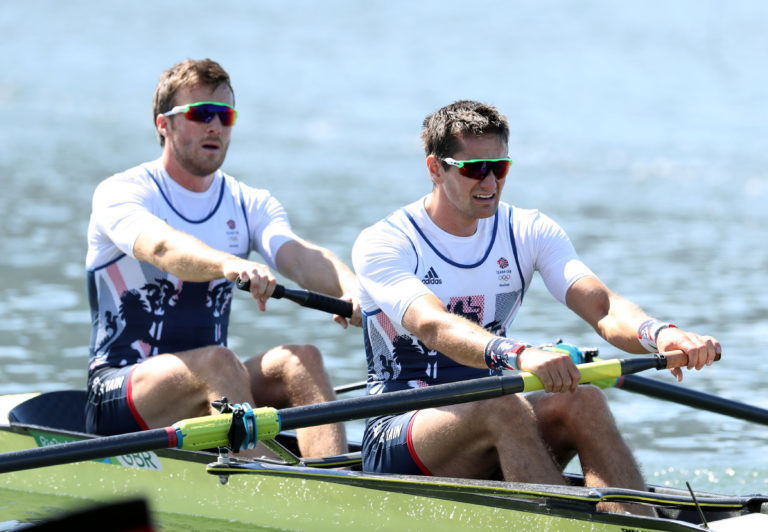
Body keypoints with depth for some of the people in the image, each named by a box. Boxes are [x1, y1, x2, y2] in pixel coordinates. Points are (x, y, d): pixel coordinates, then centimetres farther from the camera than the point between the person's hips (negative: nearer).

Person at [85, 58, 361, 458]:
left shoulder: (251, 204, 10)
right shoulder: (120, 193, -6)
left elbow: (299, 256, -12)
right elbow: (160, 246, -30)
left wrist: (350, 289, -36)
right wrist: (227, 264, -51)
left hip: (210, 397, 5)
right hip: (118, 392, -5)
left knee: (299, 360, -24)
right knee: (218, 361, -34)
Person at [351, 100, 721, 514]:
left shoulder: (529, 232, 6)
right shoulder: (381, 243, -9)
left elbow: (602, 307, -10)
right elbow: (432, 326, -29)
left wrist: (659, 334, -34)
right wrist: (517, 354, -48)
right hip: (396, 438, -4)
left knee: (583, 401, -25)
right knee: (505, 406, -34)